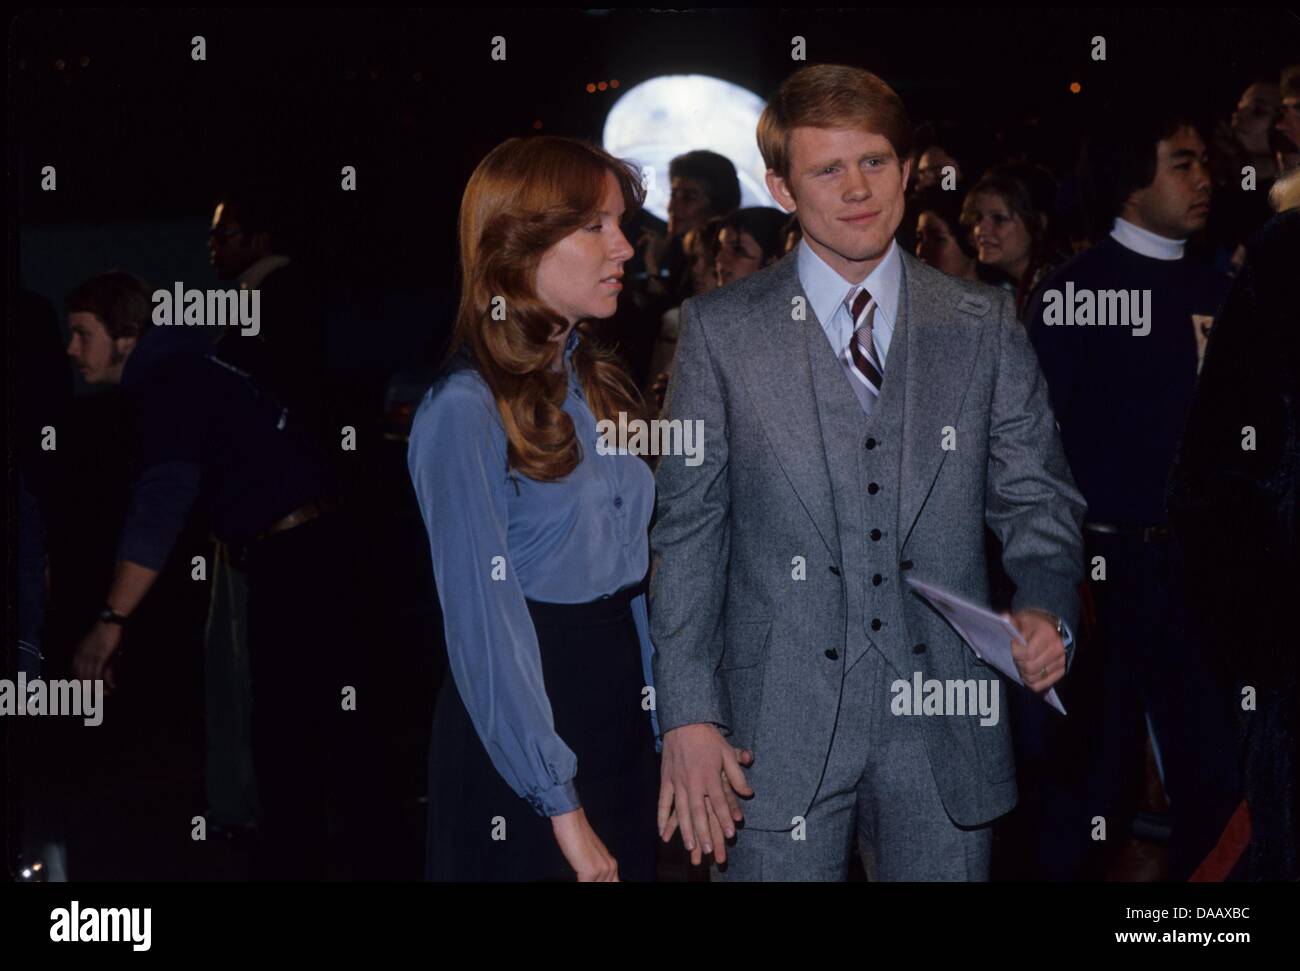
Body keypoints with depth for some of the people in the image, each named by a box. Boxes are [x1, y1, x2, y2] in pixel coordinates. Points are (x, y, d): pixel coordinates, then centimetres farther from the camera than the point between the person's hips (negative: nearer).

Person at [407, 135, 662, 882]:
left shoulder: (598, 382, 8)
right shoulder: (466, 410, -17)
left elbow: (629, 571, 9)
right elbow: (485, 625, -19)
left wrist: (666, 731, 5)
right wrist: (561, 805, -20)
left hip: (624, 713, 8)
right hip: (523, 739, -8)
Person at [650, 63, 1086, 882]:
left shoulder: (985, 327, 6)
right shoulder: (720, 332, 1)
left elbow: (1038, 499, 9)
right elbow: (687, 530, 0)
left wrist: (1047, 610, -12)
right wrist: (688, 715, -6)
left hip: (945, 728, 2)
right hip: (779, 730, -1)